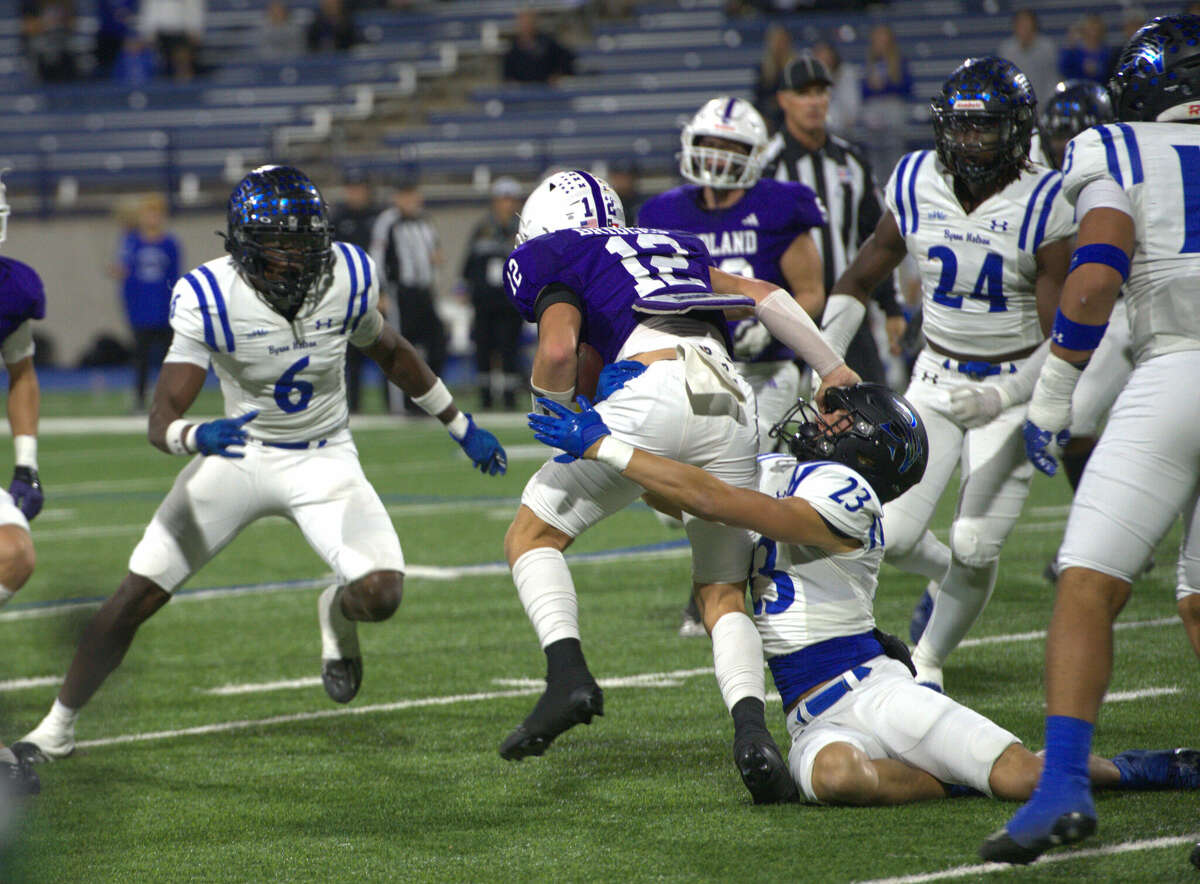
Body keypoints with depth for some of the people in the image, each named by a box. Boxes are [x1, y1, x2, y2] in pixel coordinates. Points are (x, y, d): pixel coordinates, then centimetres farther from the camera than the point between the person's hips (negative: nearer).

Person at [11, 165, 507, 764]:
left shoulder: (348, 276, -15)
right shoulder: (210, 297, -23)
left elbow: (389, 353, 8)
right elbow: (162, 418, -27)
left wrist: (461, 427, 16)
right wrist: (196, 437, -51)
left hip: (324, 461, 1)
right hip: (239, 453, -1)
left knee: (381, 594, -22)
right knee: (136, 598, -6)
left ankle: (338, 613, 18)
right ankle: (57, 727, 15)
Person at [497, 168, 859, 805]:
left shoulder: (553, 260, 18)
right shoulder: (669, 248, 35)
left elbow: (558, 349, 1)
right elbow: (762, 296, 29)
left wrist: (553, 407, 20)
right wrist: (833, 371, 34)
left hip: (652, 398, -5)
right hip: (732, 411, 5)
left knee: (532, 534, 13)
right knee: (722, 590, 15)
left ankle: (568, 674, -8)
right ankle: (751, 729, -10)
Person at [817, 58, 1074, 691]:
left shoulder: (1043, 206, -16)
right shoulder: (918, 186, -5)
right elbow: (858, 281, 10)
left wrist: (1000, 399, -30)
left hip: (1012, 387, -3)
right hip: (936, 378, 3)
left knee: (975, 551, -9)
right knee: (894, 536, -7)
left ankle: (927, 658, 18)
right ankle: (946, 575, 29)